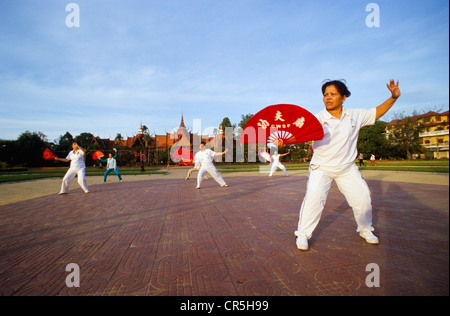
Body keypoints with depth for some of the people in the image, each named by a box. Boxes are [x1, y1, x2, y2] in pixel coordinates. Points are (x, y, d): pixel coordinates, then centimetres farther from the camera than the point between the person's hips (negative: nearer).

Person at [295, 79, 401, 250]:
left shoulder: (355, 116, 0)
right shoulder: (318, 119, -13)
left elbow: (377, 112, 16)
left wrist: (393, 97, 3)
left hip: (347, 168, 4)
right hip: (321, 167, -4)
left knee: (362, 198, 6)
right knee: (313, 197, -21)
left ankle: (365, 229, 36)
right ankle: (303, 234, -2)